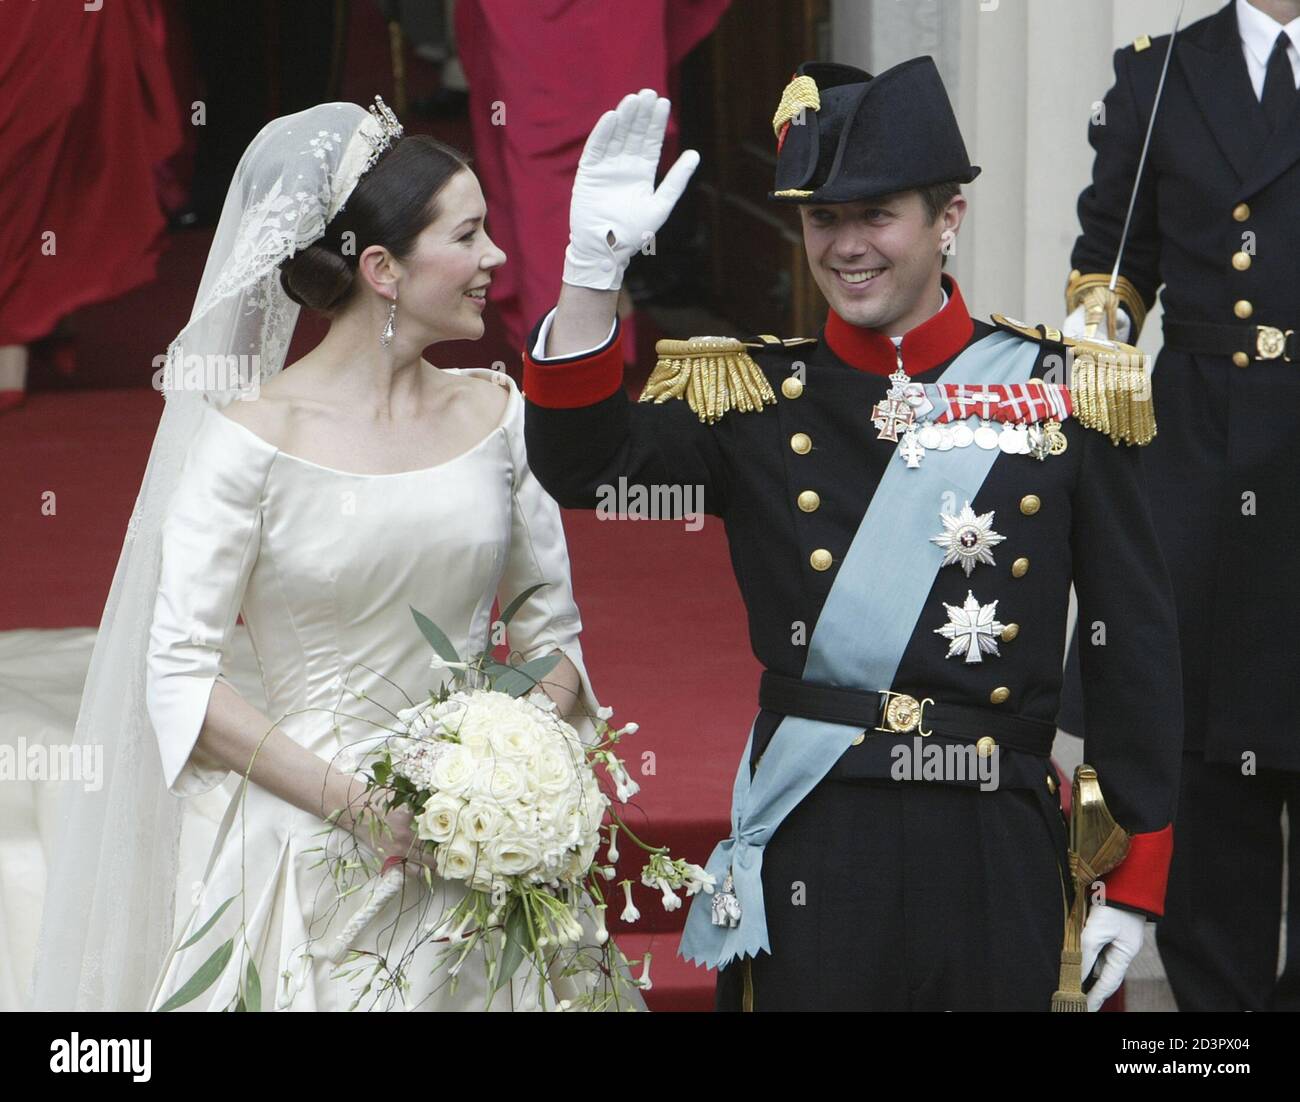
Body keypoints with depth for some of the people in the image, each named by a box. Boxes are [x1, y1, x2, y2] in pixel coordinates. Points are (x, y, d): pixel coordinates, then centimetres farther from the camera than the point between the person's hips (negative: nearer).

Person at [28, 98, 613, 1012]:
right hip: (314, 859, -4)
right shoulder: (255, 438, -9)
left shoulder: (496, 414, 4)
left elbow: (552, 628, 10)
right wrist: (354, 801, -15)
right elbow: (179, 673, -10)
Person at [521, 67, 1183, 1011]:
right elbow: (582, 469, -10)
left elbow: (1137, 644, 4)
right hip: (814, 853, 0)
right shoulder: (752, 395, 5)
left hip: (998, 856, 0)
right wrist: (595, 265, -21)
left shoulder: (1064, 397, 2)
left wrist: (1137, 875, 2)